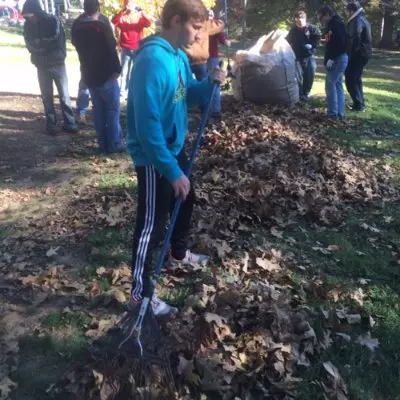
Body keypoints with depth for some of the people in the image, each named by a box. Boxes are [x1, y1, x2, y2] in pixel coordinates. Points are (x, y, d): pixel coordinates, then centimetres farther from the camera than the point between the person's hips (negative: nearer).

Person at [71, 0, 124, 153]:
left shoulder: (77, 26, 6)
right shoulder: (102, 25, -14)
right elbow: (111, 48, -15)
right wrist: (117, 68, -8)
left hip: (88, 74, 6)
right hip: (106, 74, -6)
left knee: (98, 109, 12)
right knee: (113, 109, 1)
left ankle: (103, 143, 14)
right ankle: (114, 144, 0)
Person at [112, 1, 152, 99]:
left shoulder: (140, 16, 5)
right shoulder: (122, 17, 4)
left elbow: (148, 23, -12)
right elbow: (114, 21, -15)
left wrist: (141, 11, -24)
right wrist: (124, 10, -24)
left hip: (138, 48, 0)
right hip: (126, 49, 0)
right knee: (124, 71, 2)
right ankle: (123, 92, 5)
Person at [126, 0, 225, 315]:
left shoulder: (179, 56, 3)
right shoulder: (153, 61, -26)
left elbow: (189, 95, 17)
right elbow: (148, 125, -30)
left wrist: (210, 83, -4)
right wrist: (173, 171, -29)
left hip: (175, 147, 10)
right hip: (154, 157, -10)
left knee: (186, 200, 25)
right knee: (152, 225, -1)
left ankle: (179, 253, 50)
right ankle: (140, 294, 14)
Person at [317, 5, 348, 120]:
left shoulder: (337, 24, -13)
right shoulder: (333, 25, 18)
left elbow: (340, 42, -23)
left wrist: (331, 58, -24)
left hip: (338, 59, -10)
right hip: (337, 59, 10)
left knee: (330, 84, -9)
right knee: (338, 85, 10)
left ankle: (333, 113, -6)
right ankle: (340, 113, 13)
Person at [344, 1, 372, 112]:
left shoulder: (357, 21, -15)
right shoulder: (362, 19, 18)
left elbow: (355, 38, -28)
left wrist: (351, 52, -19)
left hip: (357, 55, -10)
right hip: (363, 53, 10)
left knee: (351, 79, -6)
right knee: (356, 79, 18)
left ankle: (358, 104, -7)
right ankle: (360, 103, 24)